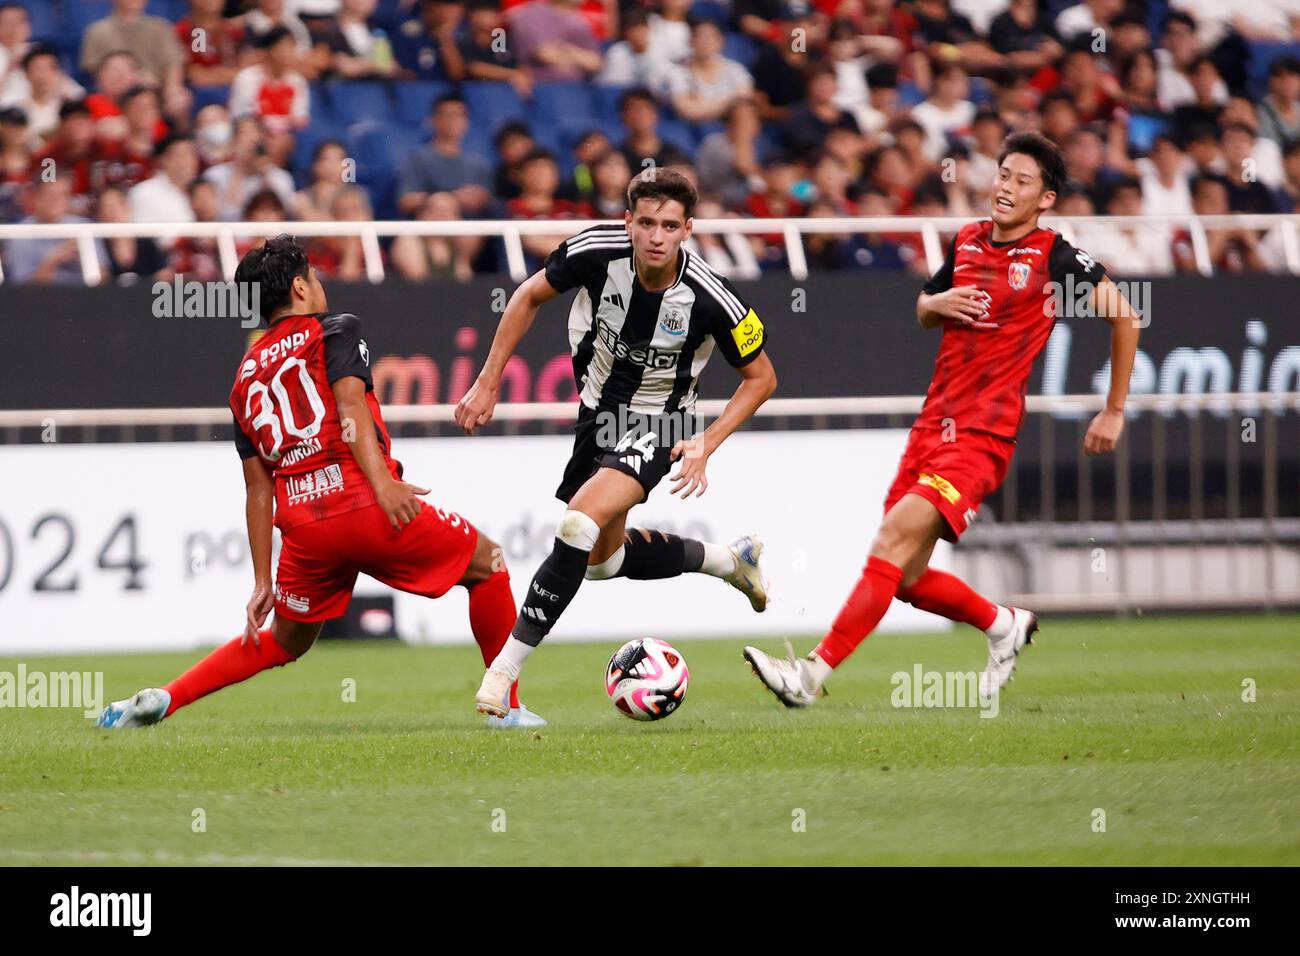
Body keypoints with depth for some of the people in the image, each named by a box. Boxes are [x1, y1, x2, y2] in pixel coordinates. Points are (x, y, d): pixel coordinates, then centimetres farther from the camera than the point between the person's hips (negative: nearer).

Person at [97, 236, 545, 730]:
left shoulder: (246, 376, 22)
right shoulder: (336, 330, 7)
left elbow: (258, 489, 20)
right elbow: (349, 404, -13)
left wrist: (262, 581, 19)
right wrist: (382, 482, -24)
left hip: (303, 530, 5)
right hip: (364, 503, -5)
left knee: (283, 644, 25)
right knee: (487, 564, 15)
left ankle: (160, 700, 13)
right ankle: (508, 705, 13)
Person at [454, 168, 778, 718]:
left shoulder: (710, 300, -27)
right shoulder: (596, 251, -22)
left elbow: (760, 376, -9)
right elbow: (530, 297, -2)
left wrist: (706, 445, -18)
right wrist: (488, 383, -4)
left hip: (656, 427, -5)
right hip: (598, 411, 5)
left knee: (578, 527, -28)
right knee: (604, 558, 21)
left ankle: (506, 667, -21)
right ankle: (728, 559, 45)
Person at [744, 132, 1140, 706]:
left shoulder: (1054, 258, -6)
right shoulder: (966, 242, 12)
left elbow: (1123, 316, -1)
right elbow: (923, 313, 27)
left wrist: (1114, 411, 0)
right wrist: (938, 303, 3)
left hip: (982, 437, -7)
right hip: (933, 423, 7)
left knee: (893, 543, -20)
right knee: (907, 577, 7)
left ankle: (812, 675, -23)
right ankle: (1004, 626, 33)